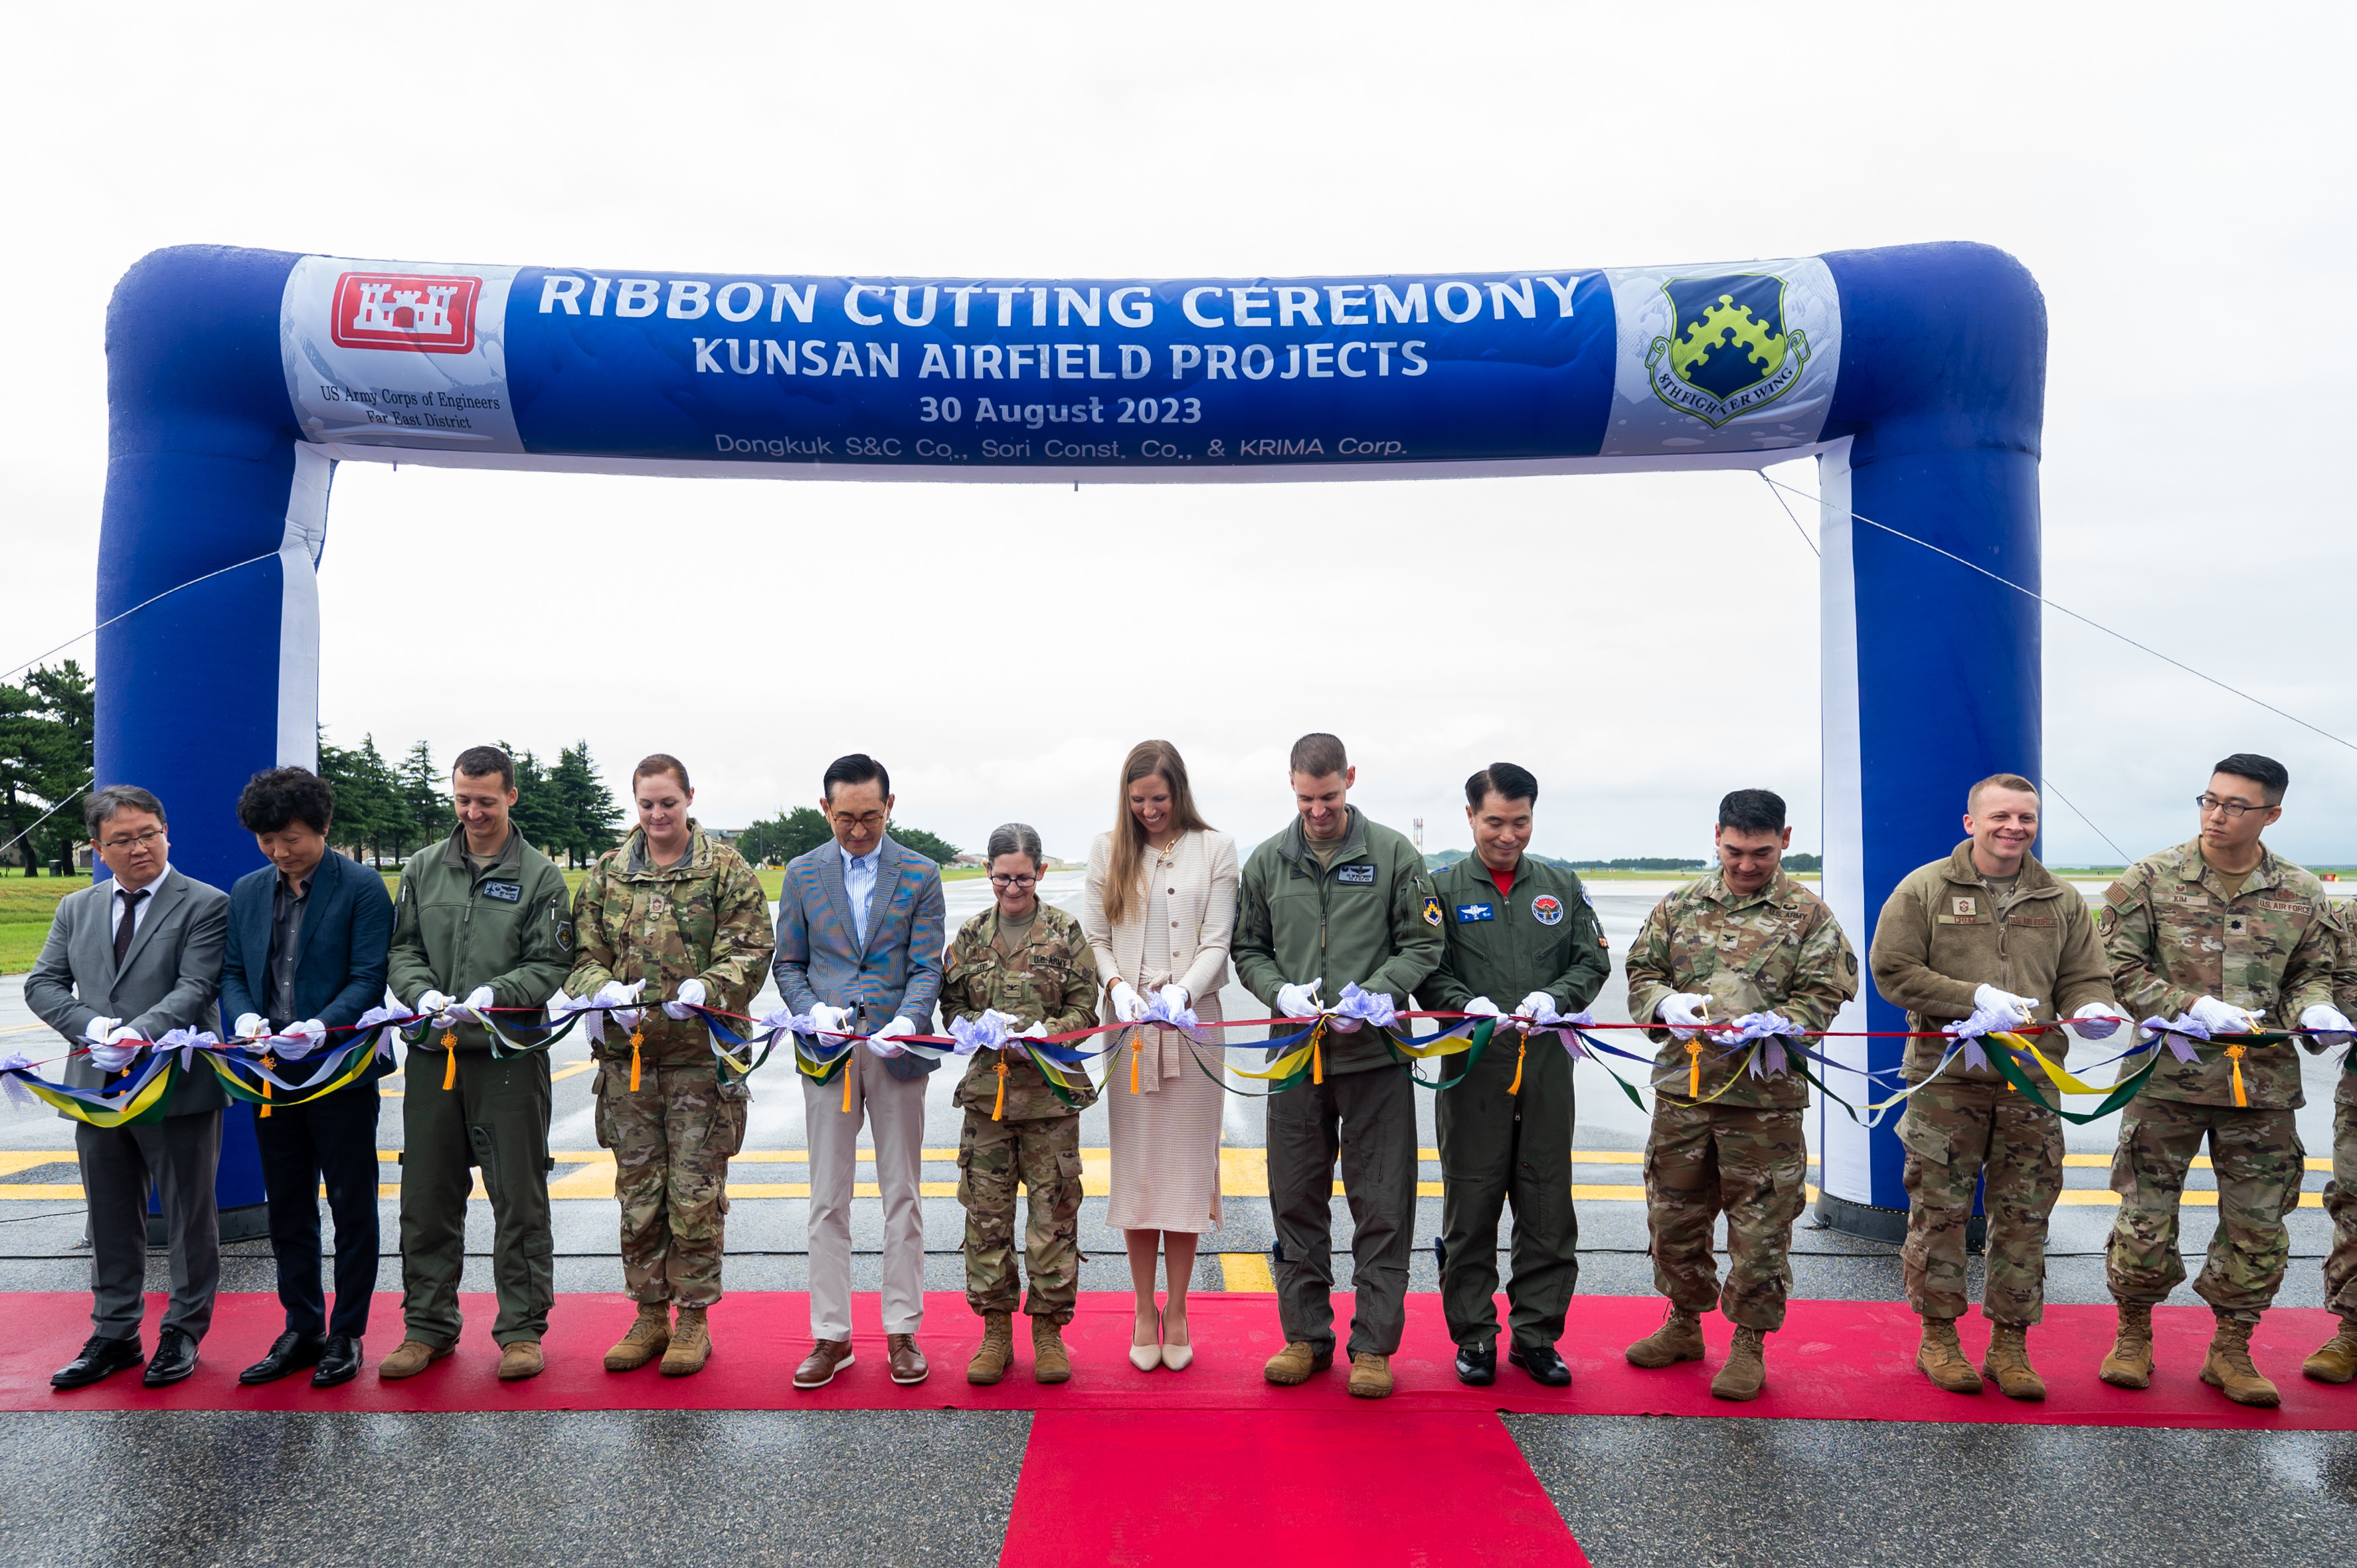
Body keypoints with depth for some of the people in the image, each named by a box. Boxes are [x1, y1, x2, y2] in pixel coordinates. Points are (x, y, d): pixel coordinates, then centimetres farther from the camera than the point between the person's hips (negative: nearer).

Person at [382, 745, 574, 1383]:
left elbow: (552, 964, -3)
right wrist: (422, 993, -10)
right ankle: (428, 1325, 24)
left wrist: (495, 992, -20)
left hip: (510, 1055, -3)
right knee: (427, 1198, 10)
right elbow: (402, 950, 10)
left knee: (519, 1199, 2)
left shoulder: (540, 876, 1)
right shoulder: (423, 868, 11)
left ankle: (522, 1329, 14)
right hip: (433, 1054, 3)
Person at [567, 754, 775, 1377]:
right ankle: (650, 1316, 23)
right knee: (638, 1192, 10)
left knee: (697, 1194, 1)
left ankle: (694, 1319, 15)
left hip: (702, 1053, -3)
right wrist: (606, 988, -11)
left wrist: (704, 987, -22)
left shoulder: (727, 870, 1)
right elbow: (583, 954, 10)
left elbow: (751, 951, -5)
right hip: (627, 1053, 3)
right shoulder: (606, 874, 10)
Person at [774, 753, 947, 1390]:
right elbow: (788, 964, 10)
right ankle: (831, 1336, 15)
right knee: (828, 1200, 6)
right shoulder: (803, 874, 7)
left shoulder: (920, 875, 2)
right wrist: (812, 1011, -10)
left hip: (896, 1049, -1)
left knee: (901, 1196, 6)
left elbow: (927, 967, -2)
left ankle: (902, 1332, 16)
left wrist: (909, 1020, -20)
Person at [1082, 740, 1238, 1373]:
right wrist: (1117, 986, -11)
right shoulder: (1108, 851, 9)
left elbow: (1217, 942, -1)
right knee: (1136, 1167, 4)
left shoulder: (1215, 849, 4)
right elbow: (1094, 938, 7)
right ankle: (1145, 1312, 16)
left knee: (1186, 1167, 3)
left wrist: (1182, 991, -17)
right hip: (1129, 1028, 1)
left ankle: (1177, 1312, 16)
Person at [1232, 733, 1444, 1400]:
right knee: (1297, 1202, 10)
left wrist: (1373, 994, -15)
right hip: (1295, 1057, 3)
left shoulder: (1395, 854, 1)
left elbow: (1423, 945, 1)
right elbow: (1248, 950, 13)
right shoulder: (1267, 862, 8)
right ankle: (1305, 1337, 24)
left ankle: (1373, 1345, 16)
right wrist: (1282, 992, -7)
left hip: (1376, 1055, -2)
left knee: (1381, 1208, 3)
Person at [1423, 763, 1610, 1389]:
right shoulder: (1443, 888, 5)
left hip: (1547, 1065, 2)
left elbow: (1593, 962, 9)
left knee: (1548, 1208, 6)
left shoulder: (1562, 886, 12)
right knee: (1471, 1207, 4)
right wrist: (1468, 1004, -19)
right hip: (1472, 1070, -2)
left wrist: (1555, 997, -10)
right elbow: (1428, 972, 0)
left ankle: (1536, 1335, 19)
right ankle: (1474, 1336, 17)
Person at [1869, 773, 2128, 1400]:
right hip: (1946, 1077, -3)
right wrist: (1976, 1000, -14)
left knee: (2024, 1217, 6)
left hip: (2031, 1083, 3)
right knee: (1940, 1209, 2)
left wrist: (2092, 1009, -12)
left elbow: (2085, 978, 12)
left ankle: (2010, 1345, 19)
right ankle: (1938, 1337, 17)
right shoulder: (1924, 890, 1)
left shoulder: (2063, 902, 12)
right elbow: (1892, 971, -5)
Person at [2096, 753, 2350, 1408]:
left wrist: (2314, 1010, -7)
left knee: (2259, 1227, 8)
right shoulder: (2151, 879, -3)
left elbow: (2312, 973, 16)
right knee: (2146, 1217, 3)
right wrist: (2191, 1007, -15)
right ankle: (2133, 1337, 22)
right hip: (2169, 1076, -2)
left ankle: (2230, 1352, 25)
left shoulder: (2301, 893, 6)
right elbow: (2117, 966, -4)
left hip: (2264, 1083, 3)